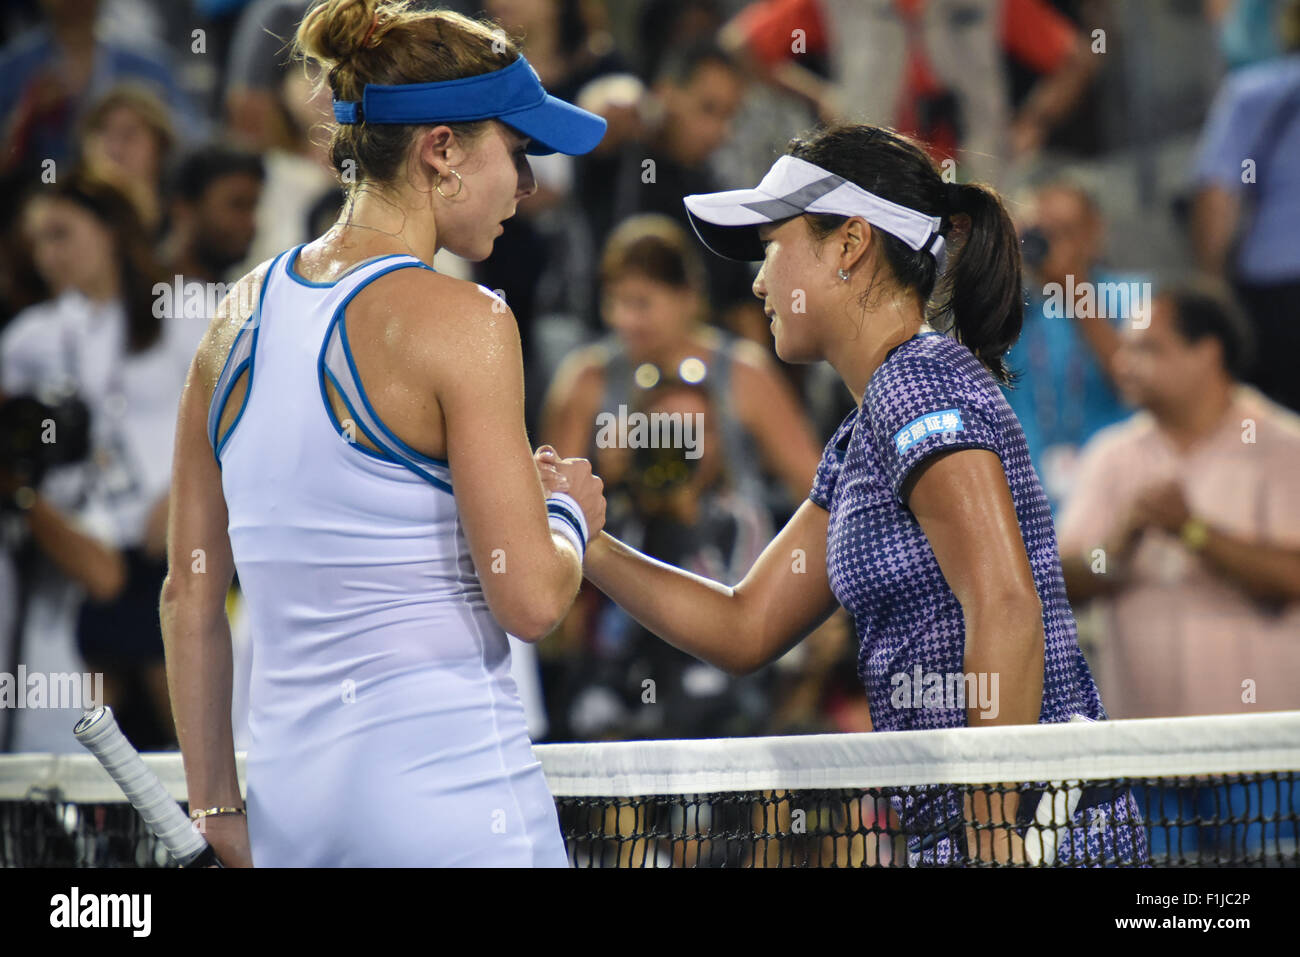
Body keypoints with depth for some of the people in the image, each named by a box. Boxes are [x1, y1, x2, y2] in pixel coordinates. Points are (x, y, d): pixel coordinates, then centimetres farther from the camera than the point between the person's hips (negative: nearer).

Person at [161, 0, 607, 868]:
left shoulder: (243, 315, 10)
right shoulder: (459, 322, -10)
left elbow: (190, 598, 13)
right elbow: (531, 600, -13)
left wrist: (218, 804, 19)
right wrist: (570, 512, 8)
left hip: (288, 790, 7)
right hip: (447, 779, -7)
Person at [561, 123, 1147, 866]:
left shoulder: (920, 383, -11)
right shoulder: (861, 442, 18)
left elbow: (1007, 608, -21)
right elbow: (745, 630, 20)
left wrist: (995, 831, -23)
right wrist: (584, 543, 11)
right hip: (950, 822, 9)